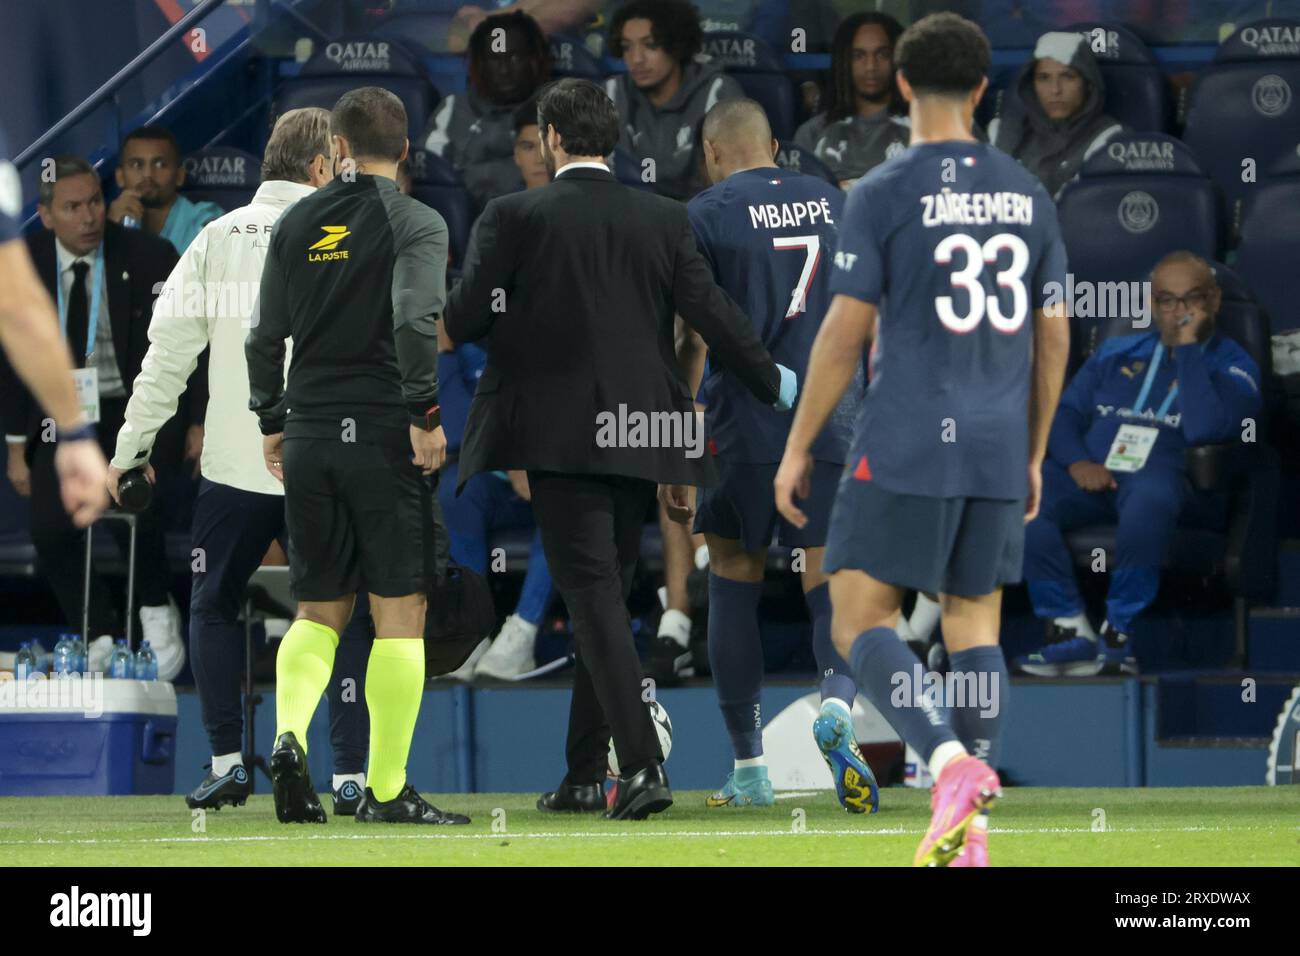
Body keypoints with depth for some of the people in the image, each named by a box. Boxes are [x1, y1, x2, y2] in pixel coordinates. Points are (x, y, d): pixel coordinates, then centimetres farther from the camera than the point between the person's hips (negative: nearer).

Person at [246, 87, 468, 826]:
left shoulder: (297, 225, 8)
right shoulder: (417, 225, -6)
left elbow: (266, 335, 10)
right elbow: (415, 320, -20)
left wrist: (271, 419, 20)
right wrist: (425, 415, -14)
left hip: (310, 435, 4)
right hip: (386, 436, -4)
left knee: (320, 608, 12)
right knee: (399, 611, 2)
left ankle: (290, 737, -13)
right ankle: (387, 791, 0)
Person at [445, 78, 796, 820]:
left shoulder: (516, 217, -6)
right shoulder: (664, 219, 3)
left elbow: (464, 319, -4)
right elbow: (711, 313, 4)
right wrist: (775, 384, 18)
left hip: (561, 436, -4)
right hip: (639, 433, 4)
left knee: (596, 599, -7)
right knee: (608, 597, 14)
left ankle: (642, 764, -21)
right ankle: (585, 774, 19)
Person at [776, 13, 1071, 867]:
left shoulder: (883, 195, -7)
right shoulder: (1026, 195, 9)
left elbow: (845, 333, -8)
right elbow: (1054, 335, 11)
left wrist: (798, 449, 0)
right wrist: (1034, 456, 20)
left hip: (907, 446, -5)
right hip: (999, 455, 5)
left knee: (860, 622, 0)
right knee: (974, 625, 10)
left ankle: (953, 762, -23)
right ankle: (971, 836, 3)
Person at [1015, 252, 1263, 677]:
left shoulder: (1232, 366, 9)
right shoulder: (1117, 353, 24)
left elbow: (1205, 428, -11)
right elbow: (1065, 413, 17)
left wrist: (1188, 348, -7)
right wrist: (1077, 462, -4)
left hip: (1171, 478, -4)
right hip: (1094, 477, 4)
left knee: (1151, 495, -43)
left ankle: (1119, 634, -32)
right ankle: (1071, 631, -29)